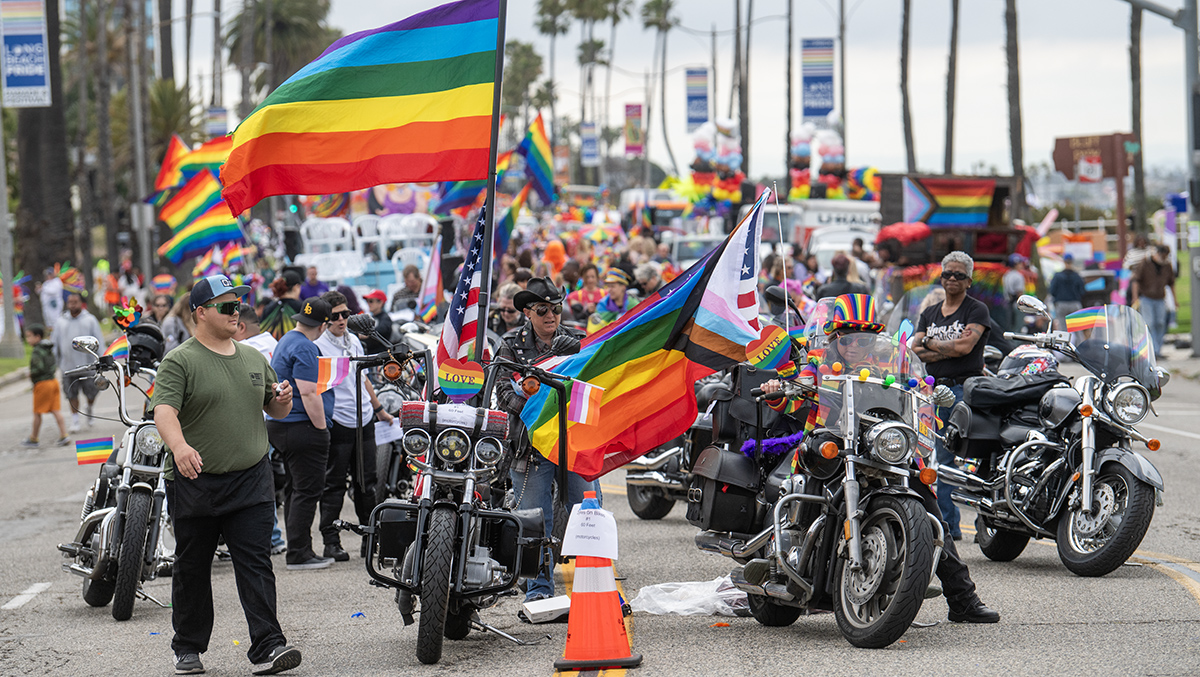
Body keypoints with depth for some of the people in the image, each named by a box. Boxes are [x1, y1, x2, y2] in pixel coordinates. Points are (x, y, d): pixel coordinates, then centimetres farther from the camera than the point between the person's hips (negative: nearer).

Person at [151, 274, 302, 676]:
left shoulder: (254, 359, 14)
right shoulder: (180, 362, -5)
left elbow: (273, 410, 24)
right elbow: (164, 410, -18)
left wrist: (282, 399, 0)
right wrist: (179, 445, -38)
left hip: (251, 481, 3)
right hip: (196, 482, -3)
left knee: (256, 565, -5)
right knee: (192, 569, 8)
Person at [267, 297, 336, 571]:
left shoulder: (287, 341, 17)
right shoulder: (305, 348, -16)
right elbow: (309, 394, -21)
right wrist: (322, 428, -15)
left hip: (280, 424, 11)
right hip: (303, 429, -11)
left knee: (297, 490, 14)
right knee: (307, 491, -7)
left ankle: (299, 551, 17)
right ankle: (299, 554, -7)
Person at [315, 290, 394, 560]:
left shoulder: (354, 341, 13)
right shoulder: (317, 346, -8)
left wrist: (379, 409, 29)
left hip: (364, 421, 6)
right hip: (336, 423, -6)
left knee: (367, 482, 11)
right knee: (334, 484, -1)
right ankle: (331, 541, 4)